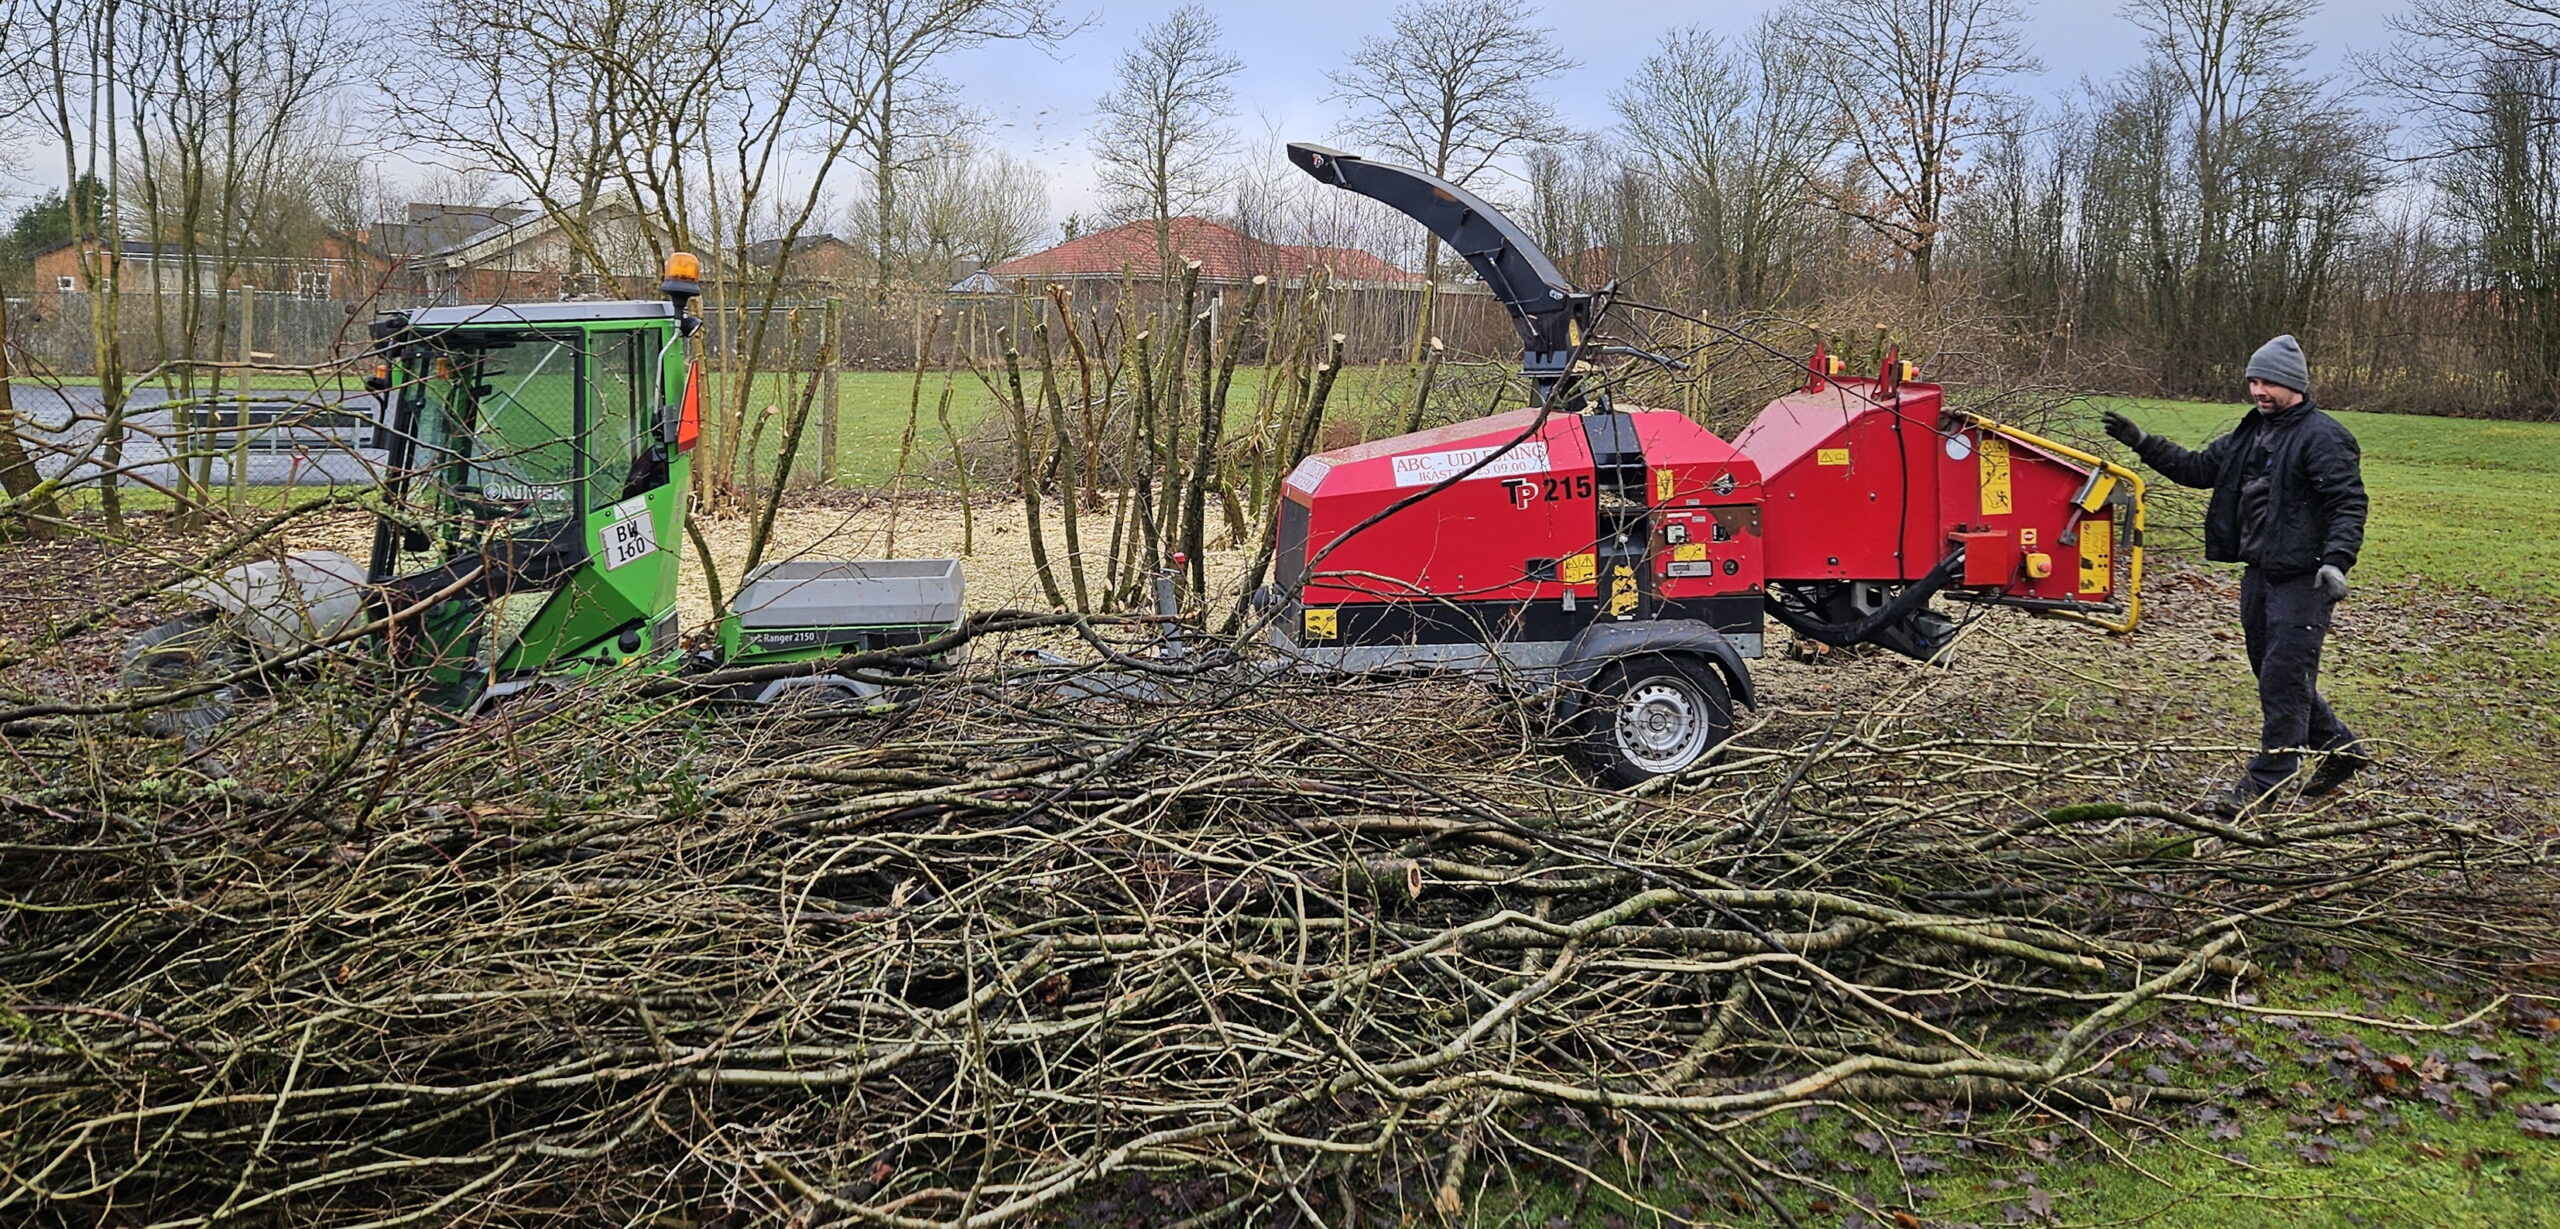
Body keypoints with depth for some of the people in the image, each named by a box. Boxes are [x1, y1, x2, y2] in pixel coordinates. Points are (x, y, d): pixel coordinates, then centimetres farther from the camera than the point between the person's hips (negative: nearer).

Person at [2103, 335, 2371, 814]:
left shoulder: (2324, 437, -11)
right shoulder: (2252, 432, 15)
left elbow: (2349, 503, -17)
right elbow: (2199, 468, 19)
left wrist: (2337, 560, -29)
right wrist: (2143, 443, 8)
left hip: (2302, 578, -9)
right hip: (2260, 573, 9)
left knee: (2283, 677, -6)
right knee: (2272, 670, 17)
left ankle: (2264, 782, -1)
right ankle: (2340, 747, 34)